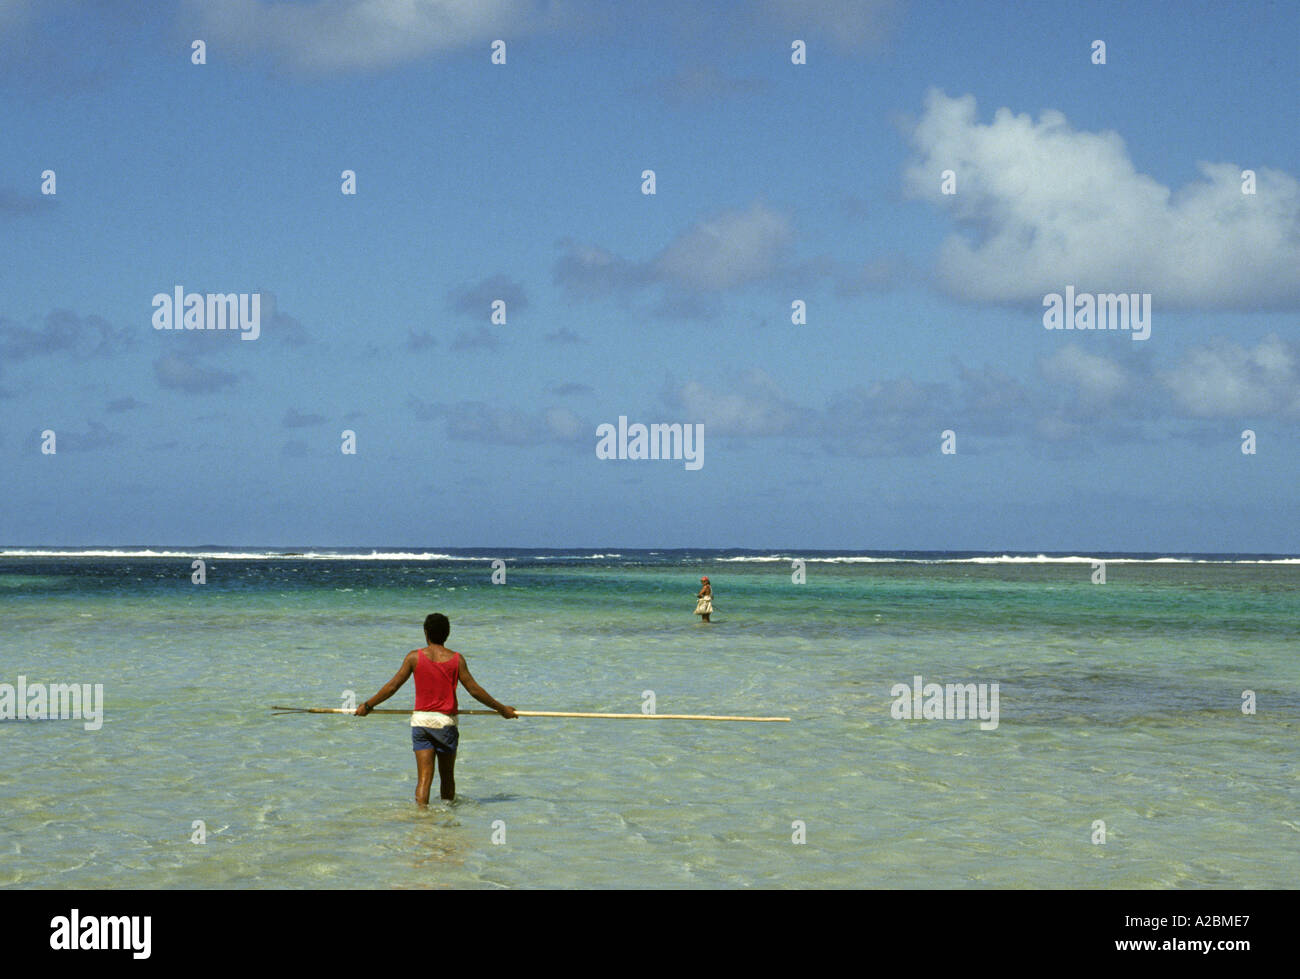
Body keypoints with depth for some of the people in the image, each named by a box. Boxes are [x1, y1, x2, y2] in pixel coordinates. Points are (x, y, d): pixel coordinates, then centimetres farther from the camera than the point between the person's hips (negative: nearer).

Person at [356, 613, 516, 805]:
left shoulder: (414, 657, -1)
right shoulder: (456, 659, -1)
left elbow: (392, 686, 0)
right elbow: (474, 690, 0)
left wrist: (368, 705, 12)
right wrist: (501, 709, 10)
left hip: (420, 719, 0)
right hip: (446, 721, 0)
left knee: (424, 777, -3)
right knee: (447, 775, 13)